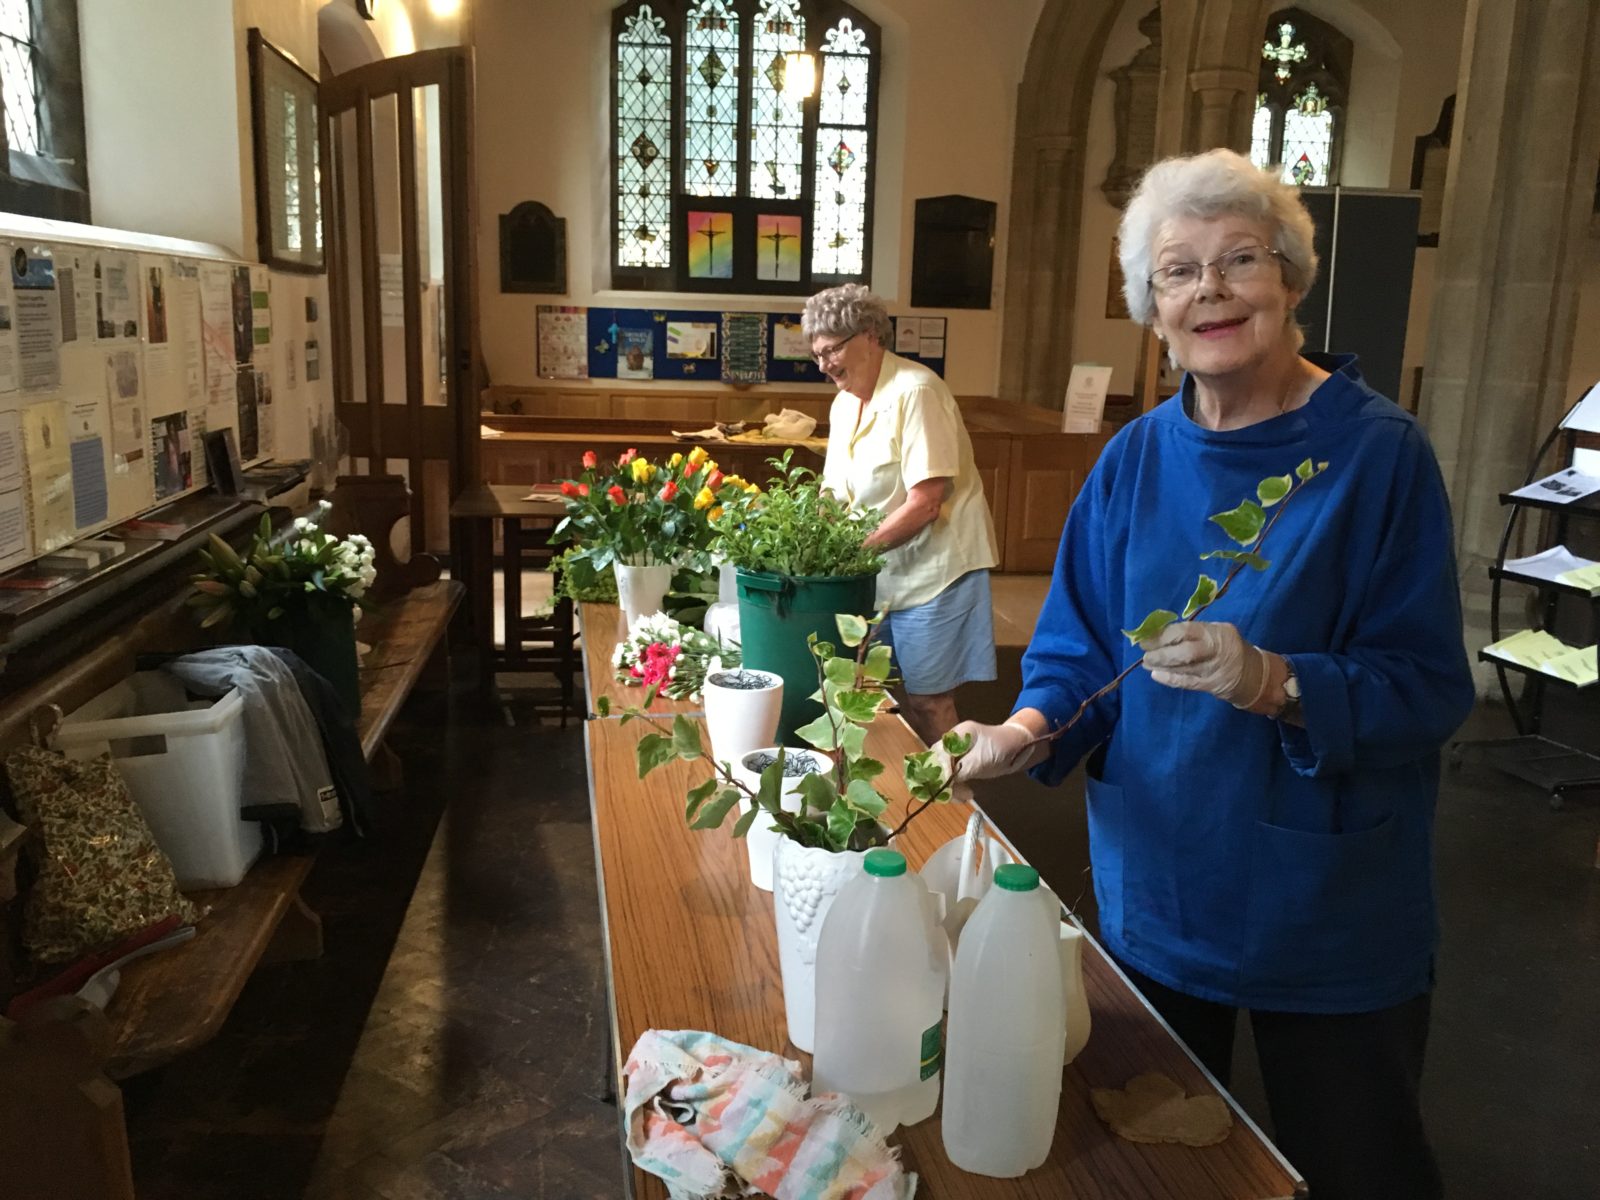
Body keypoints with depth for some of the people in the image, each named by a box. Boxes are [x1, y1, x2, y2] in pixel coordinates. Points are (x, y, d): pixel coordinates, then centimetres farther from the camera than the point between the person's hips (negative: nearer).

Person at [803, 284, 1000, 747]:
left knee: (927, 700, -1)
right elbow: (838, 494, 12)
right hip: (883, 572, 7)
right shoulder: (844, 402, 9)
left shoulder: (914, 392, -17)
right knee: (894, 694, 11)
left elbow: (925, 502, -22)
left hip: (934, 567, -7)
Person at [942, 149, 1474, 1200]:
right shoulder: (1136, 460, -1)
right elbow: (1078, 645, 2)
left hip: (1328, 909, -3)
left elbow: (1430, 686, -16)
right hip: (1154, 890, 4)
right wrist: (1031, 728, -18)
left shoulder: (1380, 453, -13)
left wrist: (1279, 684, -33)